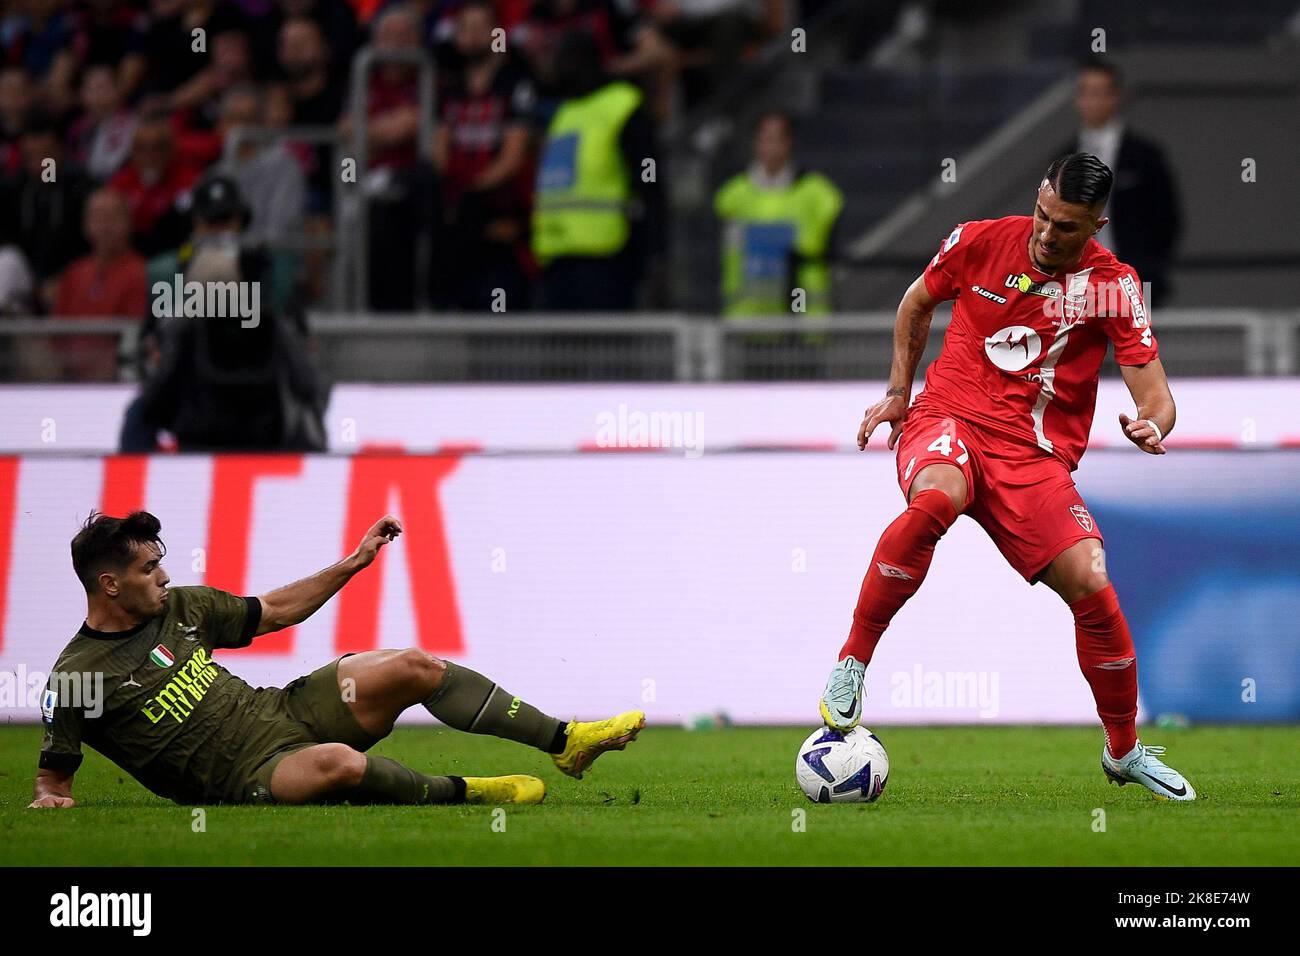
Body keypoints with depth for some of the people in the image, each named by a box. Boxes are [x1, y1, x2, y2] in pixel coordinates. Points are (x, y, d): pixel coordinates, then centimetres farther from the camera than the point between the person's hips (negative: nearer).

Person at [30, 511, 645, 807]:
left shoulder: (178, 608, 9)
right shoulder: (76, 678, -10)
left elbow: (275, 611, 20)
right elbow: (54, 775, -2)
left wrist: (353, 564, 16)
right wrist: (51, 800, -25)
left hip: (284, 711, 8)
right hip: (248, 776, -8)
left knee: (413, 667, -7)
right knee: (339, 762, -39)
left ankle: (564, 742, 1)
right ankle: (460, 793, -13)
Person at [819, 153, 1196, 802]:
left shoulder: (1113, 285, -2)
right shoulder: (980, 242, 0)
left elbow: (1154, 394, -4)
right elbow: (917, 303, 21)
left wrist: (1152, 425, -27)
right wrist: (898, 392, 15)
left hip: (1036, 456, 1)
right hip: (949, 420, -1)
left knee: (1092, 588, -15)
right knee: (937, 499, -38)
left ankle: (1124, 751, 9)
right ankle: (852, 661, -26)